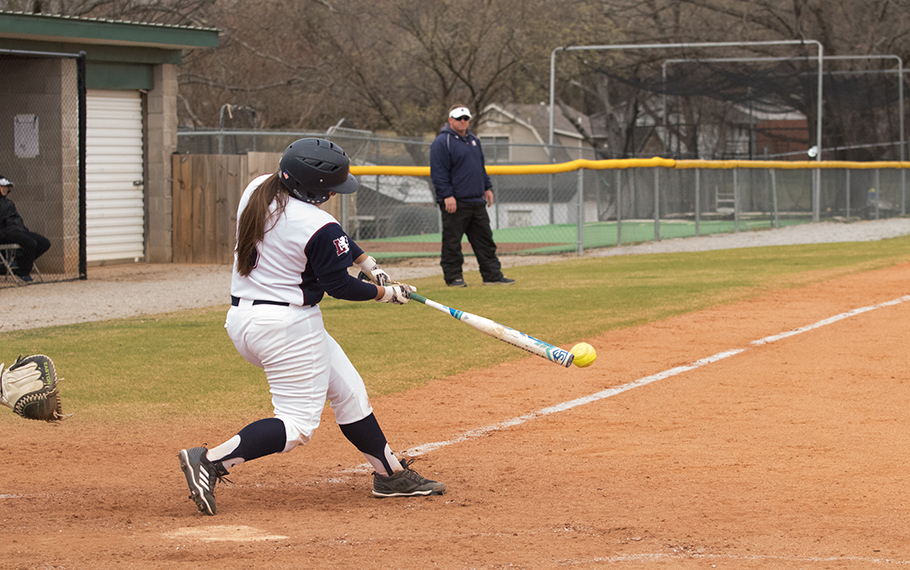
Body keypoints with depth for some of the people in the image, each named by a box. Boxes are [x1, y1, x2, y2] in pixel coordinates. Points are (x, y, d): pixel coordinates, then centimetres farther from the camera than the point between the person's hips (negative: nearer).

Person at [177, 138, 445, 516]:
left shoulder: (256, 191, 4)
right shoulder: (317, 226, -22)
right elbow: (340, 286, -11)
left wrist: (367, 263, 15)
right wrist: (384, 293, 6)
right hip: (288, 327, -10)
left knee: (348, 390, 18)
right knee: (298, 425, -4)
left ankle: (392, 474, 25)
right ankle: (212, 460, -18)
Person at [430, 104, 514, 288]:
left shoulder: (473, 140, 17)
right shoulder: (442, 142, -8)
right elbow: (438, 172, -13)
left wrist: (487, 188, 20)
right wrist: (447, 195, -19)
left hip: (477, 202, 8)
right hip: (455, 203, -7)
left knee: (485, 239, 7)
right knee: (452, 243, -2)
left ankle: (492, 275, 11)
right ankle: (453, 277, 5)